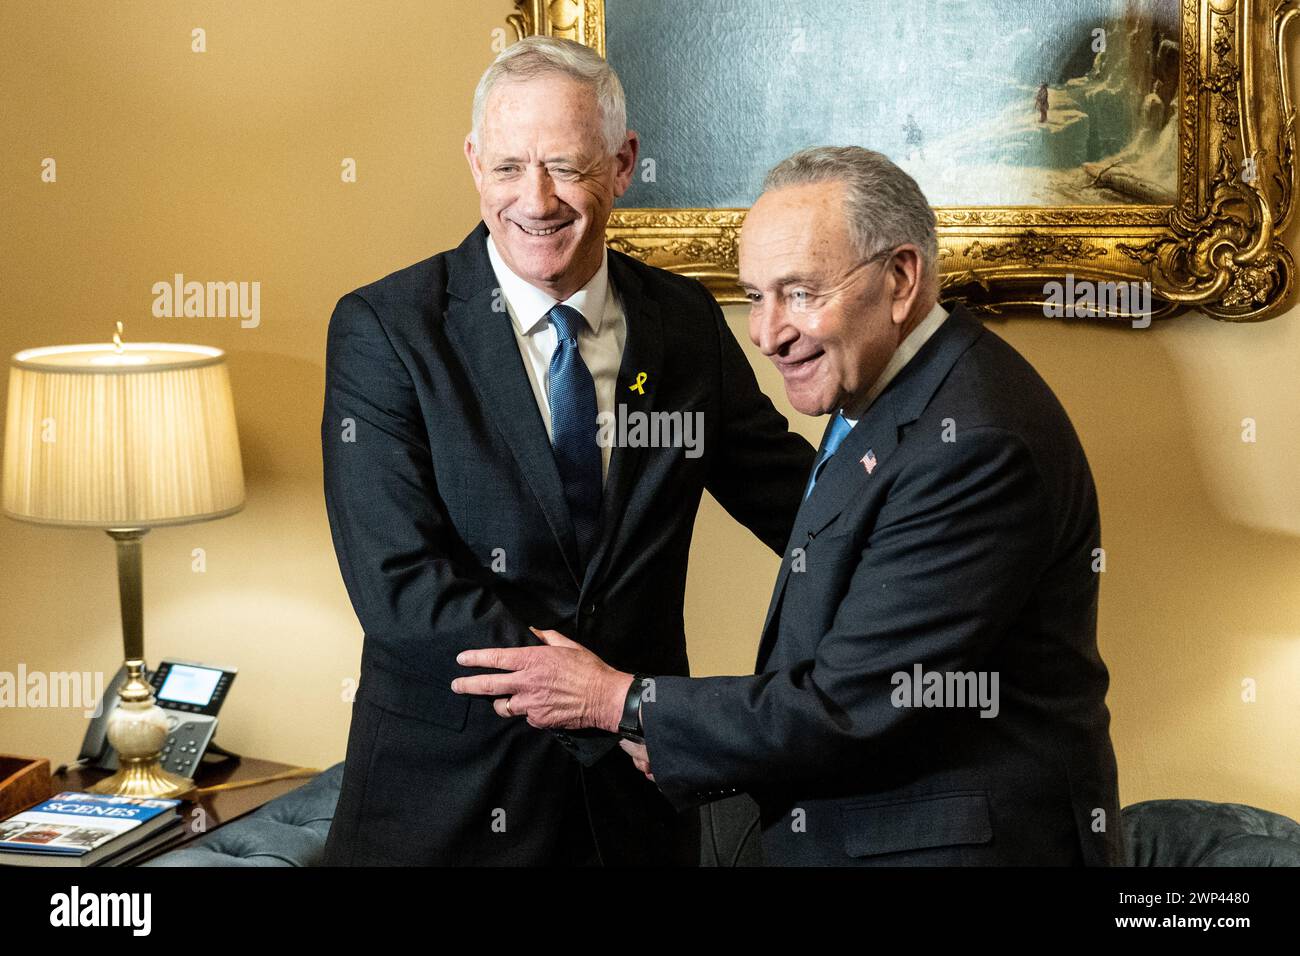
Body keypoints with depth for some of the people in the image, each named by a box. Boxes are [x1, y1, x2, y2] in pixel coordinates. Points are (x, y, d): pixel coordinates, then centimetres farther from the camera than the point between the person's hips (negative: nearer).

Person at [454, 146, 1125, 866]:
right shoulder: (879, 391, 6)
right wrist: (680, 739, -3)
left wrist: (622, 702, -14)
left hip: (964, 845, -8)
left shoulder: (974, 442, -25)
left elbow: (847, 710, -24)